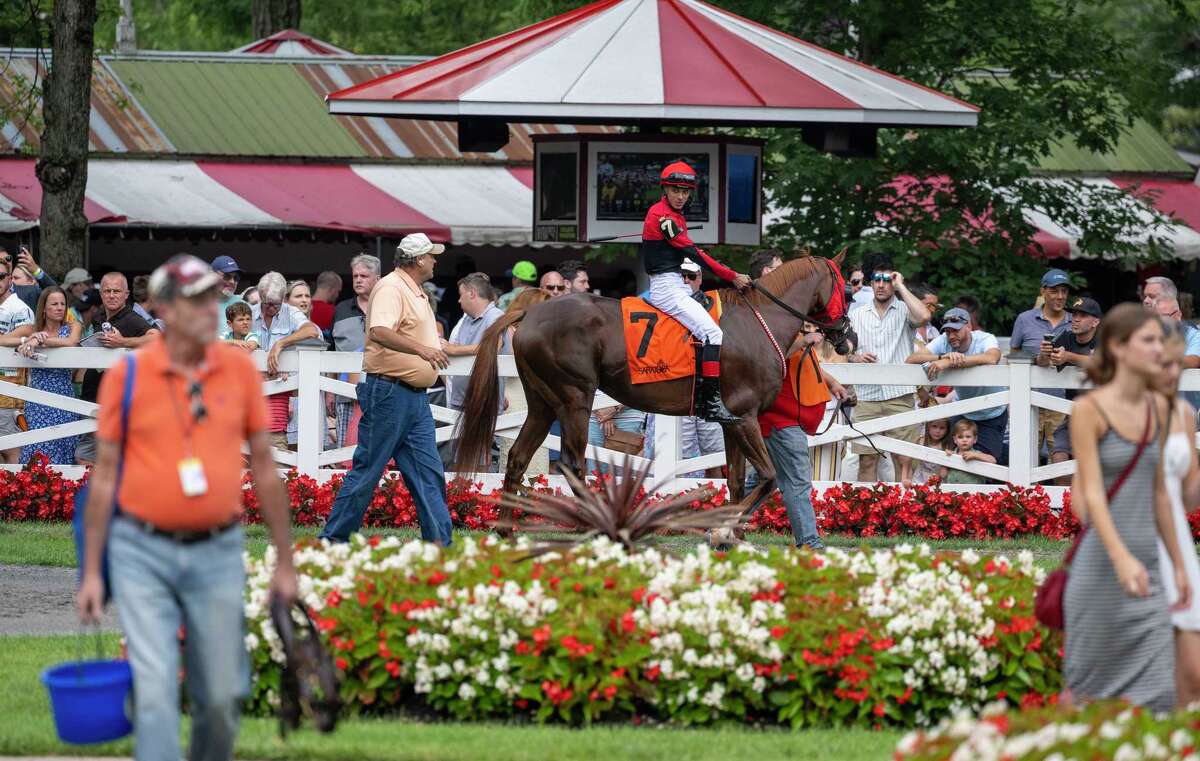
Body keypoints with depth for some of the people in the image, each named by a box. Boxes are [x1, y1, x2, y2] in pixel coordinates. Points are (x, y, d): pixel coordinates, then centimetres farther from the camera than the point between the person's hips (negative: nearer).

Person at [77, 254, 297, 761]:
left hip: (217, 553, 2)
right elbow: (104, 475, 2)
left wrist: (284, 562, 9)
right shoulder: (126, 376, -4)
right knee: (154, 689, -10)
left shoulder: (240, 370, 2)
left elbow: (263, 466, 9)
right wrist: (91, 573, 0)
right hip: (143, 553, -2)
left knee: (222, 696, 5)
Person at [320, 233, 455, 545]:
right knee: (367, 469, -4)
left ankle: (439, 540, 4)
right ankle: (334, 538, 2)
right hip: (388, 393, -9)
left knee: (429, 472, 4)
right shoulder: (391, 289, -14)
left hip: (415, 397, 9)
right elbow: (379, 332, -32)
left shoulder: (415, 293, 17)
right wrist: (421, 349, -42)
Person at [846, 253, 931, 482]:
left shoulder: (904, 311, 3)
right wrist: (855, 358, -6)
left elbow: (923, 316, -19)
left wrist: (901, 286, -8)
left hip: (900, 396, -3)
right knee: (866, 460, 1)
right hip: (867, 398, 3)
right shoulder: (856, 316, 14)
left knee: (904, 460, -4)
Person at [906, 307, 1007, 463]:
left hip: (991, 415, -4)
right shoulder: (943, 342, -14)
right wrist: (943, 356, -41)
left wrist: (948, 363, -51)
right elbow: (910, 360, -23)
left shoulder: (985, 340, -23)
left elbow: (991, 359, -47)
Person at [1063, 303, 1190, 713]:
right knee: (1088, 692, 4)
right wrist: (1122, 559, -31)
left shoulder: (1158, 409, 9)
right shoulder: (1088, 410, -9)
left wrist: (1178, 563, 17)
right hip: (1100, 567, -5)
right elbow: (1091, 493, -18)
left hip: (1147, 569, 5)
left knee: (1156, 694, -4)